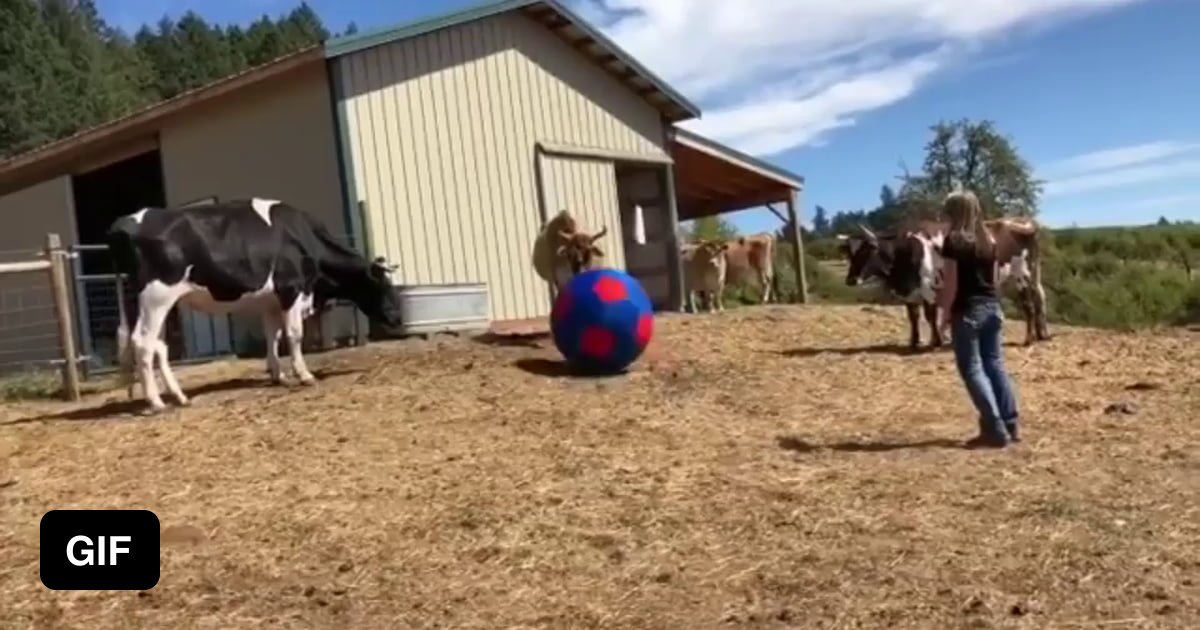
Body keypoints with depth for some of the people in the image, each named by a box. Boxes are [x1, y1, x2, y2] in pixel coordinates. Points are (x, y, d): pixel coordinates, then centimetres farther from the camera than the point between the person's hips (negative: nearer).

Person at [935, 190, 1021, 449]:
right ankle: (1011, 424, 13)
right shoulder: (989, 239, 10)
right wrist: (991, 303, 18)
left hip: (967, 310, -7)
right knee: (994, 363, 13)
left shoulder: (953, 240, -10)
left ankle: (995, 430, -4)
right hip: (992, 307, 7)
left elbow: (951, 283, -13)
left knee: (972, 368, -1)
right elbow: (994, 277, 13)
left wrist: (945, 313, -6)